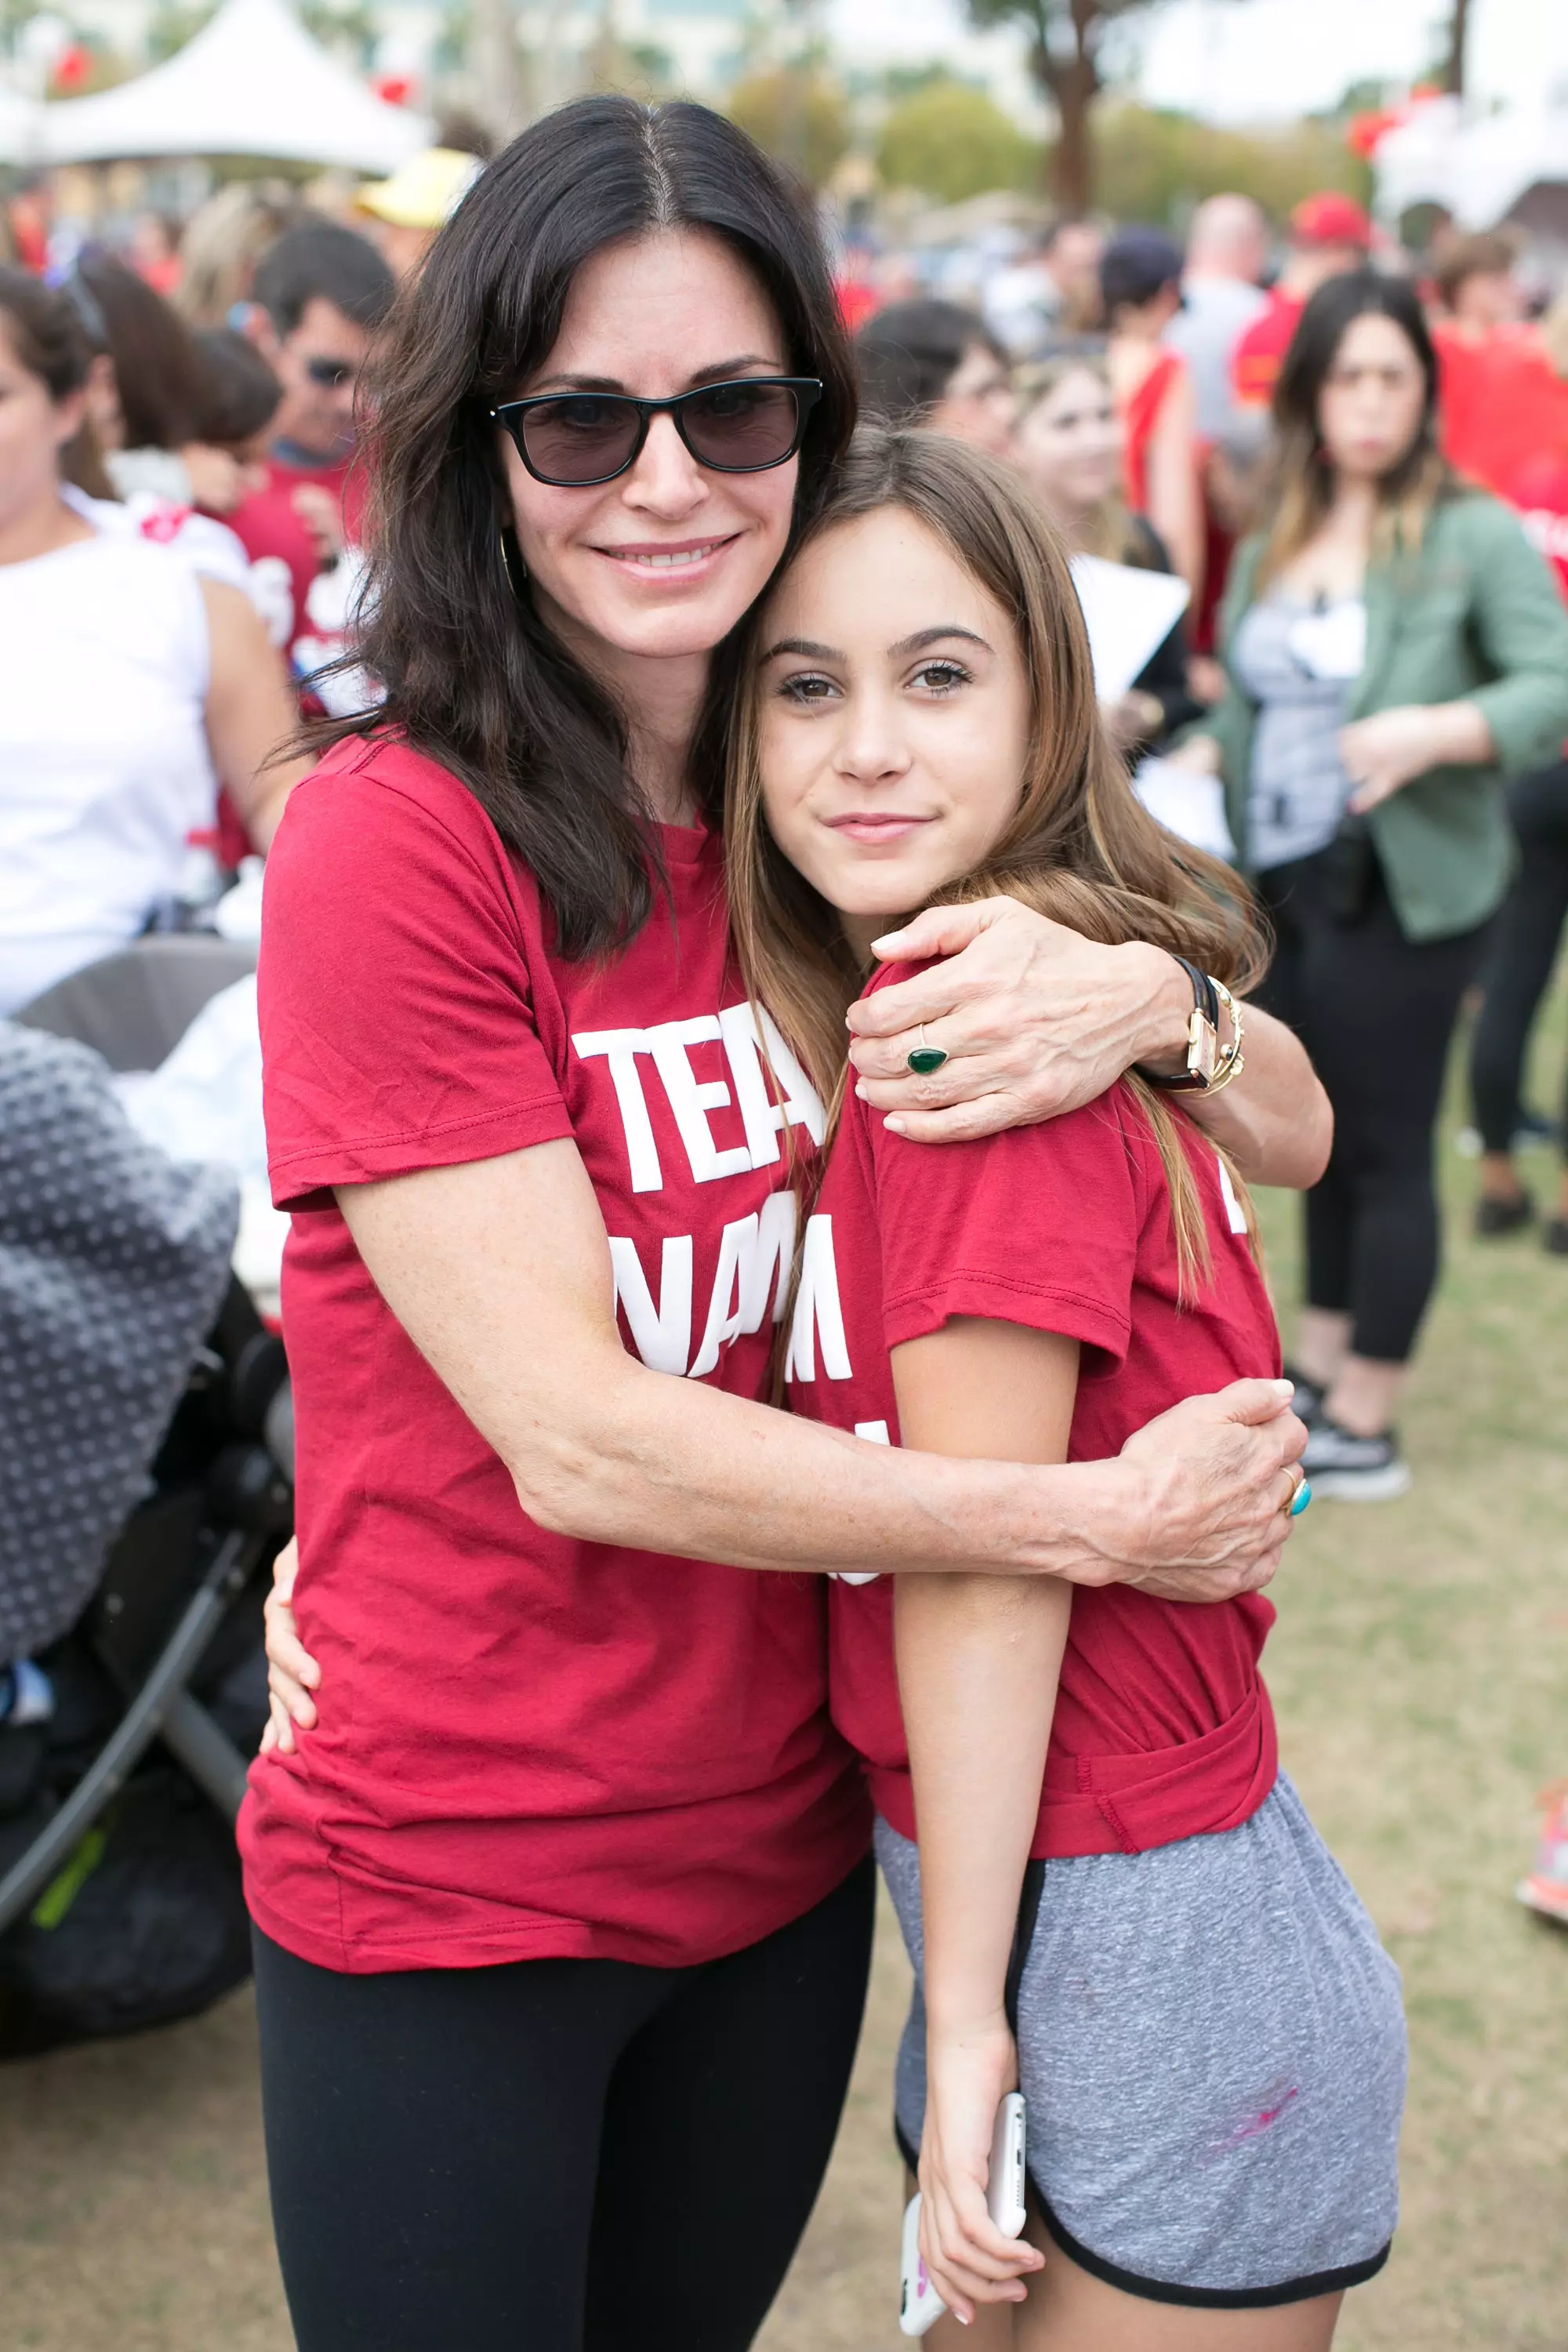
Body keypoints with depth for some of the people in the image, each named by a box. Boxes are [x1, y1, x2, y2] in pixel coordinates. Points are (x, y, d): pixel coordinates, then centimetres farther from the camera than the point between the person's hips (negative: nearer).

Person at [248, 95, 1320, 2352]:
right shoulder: (394, 849, -18)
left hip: (782, 1842, 6)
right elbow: (579, 1438, -21)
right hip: (452, 1891, -5)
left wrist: (1154, 997, -21)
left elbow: (1296, 1132, 1)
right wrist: (1100, 1518, -18)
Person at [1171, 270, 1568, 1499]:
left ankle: (1364, 1431, 12)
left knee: (1387, 1148, 2)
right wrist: (1200, 755, -1)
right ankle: (1318, 1374, 31)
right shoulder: (1272, 543, 10)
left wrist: (1433, 732, -29)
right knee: (1325, 1140, 17)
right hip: (1284, 884, 6)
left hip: (1404, 890, -6)